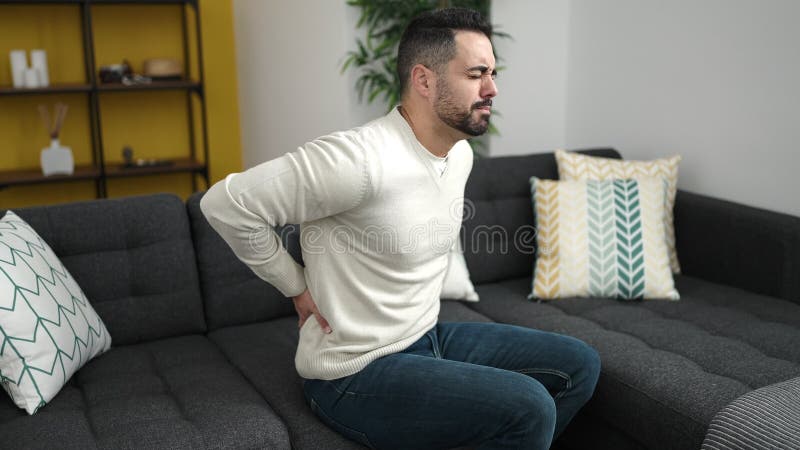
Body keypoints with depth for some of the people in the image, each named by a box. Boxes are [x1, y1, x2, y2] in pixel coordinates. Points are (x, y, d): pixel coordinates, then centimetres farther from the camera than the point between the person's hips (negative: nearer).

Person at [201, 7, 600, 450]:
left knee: (579, 365, 8)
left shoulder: (460, 153, 2)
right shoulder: (361, 159, -27)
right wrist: (299, 288, -15)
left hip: (427, 335, 9)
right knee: (529, 406, -23)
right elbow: (227, 203, -24)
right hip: (355, 373, -8)